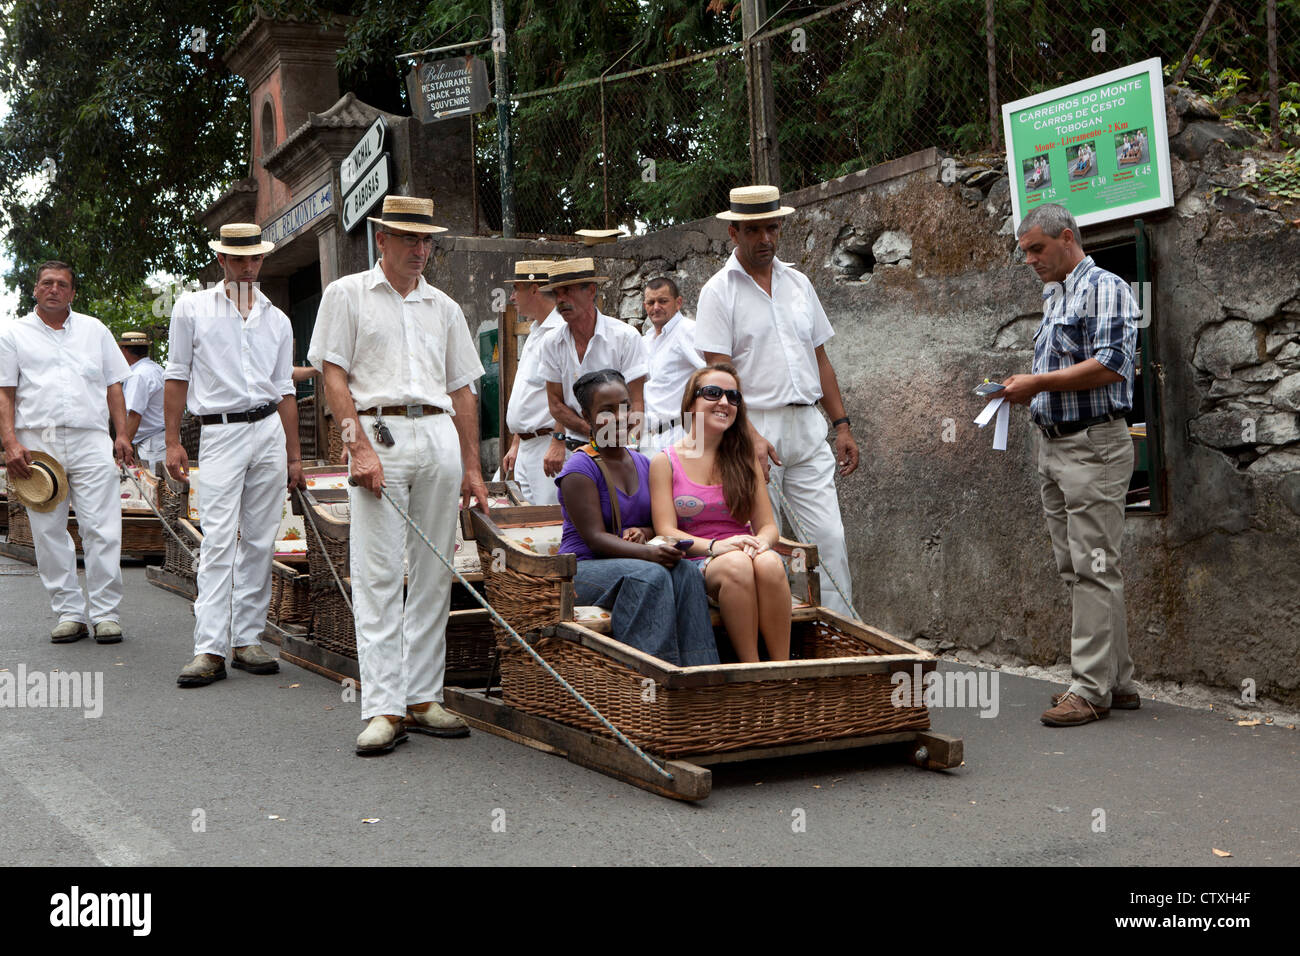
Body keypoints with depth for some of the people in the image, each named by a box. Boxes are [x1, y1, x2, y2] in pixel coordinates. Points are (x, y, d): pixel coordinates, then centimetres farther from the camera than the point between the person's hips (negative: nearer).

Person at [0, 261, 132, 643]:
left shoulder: (94, 330, 17)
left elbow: (114, 385, 16)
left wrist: (121, 435, 5)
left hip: (91, 442, 0)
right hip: (37, 444, 0)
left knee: (102, 530, -6)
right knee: (49, 533, 2)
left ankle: (105, 613, -1)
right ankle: (70, 613, 9)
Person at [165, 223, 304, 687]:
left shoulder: (276, 319, 15)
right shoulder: (192, 308, 7)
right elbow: (176, 377, 6)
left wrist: (294, 456, 14)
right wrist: (173, 442, -1)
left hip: (268, 431, 3)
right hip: (219, 435, -3)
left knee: (259, 543, 2)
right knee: (218, 543, -11)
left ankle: (247, 640, 8)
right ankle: (210, 650, -13)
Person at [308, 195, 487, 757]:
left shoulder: (444, 308, 19)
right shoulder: (347, 295, 8)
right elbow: (334, 376, 0)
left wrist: (472, 466, 11)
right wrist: (360, 447, -12)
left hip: (440, 436, 4)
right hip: (379, 433, -4)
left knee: (433, 576, 4)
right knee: (377, 576, -8)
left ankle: (423, 698, 11)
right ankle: (384, 710, -7)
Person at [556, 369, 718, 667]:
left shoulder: (643, 464, 14)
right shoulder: (579, 468, -8)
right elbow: (595, 538, -16)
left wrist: (644, 533, -10)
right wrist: (648, 553, -31)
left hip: (634, 563, 6)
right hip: (584, 568, -5)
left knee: (686, 570, -26)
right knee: (651, 575, -34)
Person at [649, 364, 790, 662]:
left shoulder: (743, 460, 16)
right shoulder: (666, 462, 6)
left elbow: (769, 525, 10)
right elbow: (666, 532, -3)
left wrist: (760, 542, -16)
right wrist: (715, 546, -22)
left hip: (743, 553, 3)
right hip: (695, 564, -3)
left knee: (769, 563, -33)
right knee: (735, 565, -36)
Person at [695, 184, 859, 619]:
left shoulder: (798, 283, 14)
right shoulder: (719, 291, -2)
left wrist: (842, 424, 12)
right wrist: (751, 436, -21)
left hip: (808, 426, 4)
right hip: (755, 426, -4)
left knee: (831, 540, -1)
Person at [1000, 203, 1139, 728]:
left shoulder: (1104, 288, -8)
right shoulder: (1052, 297, 20)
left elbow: (1110, 365, -18)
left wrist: (1039, 382, -16)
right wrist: (1025, 390, 8)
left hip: (1093, 445, -9)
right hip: (1053, 444, 10)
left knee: (1094, 569, -8)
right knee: (1076, 569, 9)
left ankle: (1091, 686, -5)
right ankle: (1117, 681, 16)